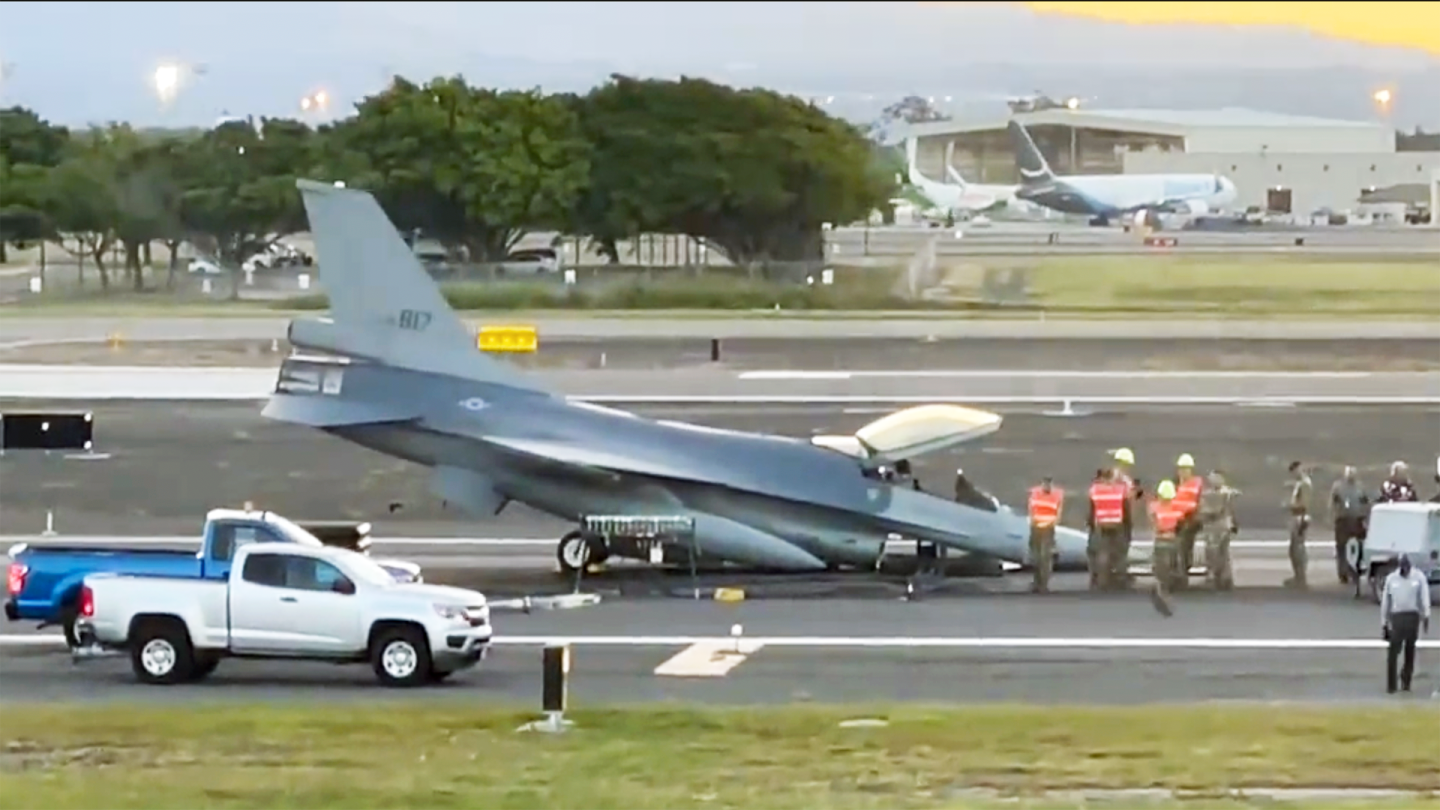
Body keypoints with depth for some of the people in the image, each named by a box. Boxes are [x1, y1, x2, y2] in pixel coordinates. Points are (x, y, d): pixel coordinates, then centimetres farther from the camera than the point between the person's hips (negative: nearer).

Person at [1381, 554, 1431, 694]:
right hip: (1396, 616, 0)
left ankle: (1406, 682, 20)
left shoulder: (1419, 577, 4)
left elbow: (1424, 597, -4)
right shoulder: (1391, 579, 7)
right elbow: (1385, 602, 12)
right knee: (1393, 652, -8)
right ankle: (1390, 686, -7)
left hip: (1413, 616, 0)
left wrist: (1426, 616, -18)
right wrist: (1384, 623, 12)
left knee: (1410, 651, 7)